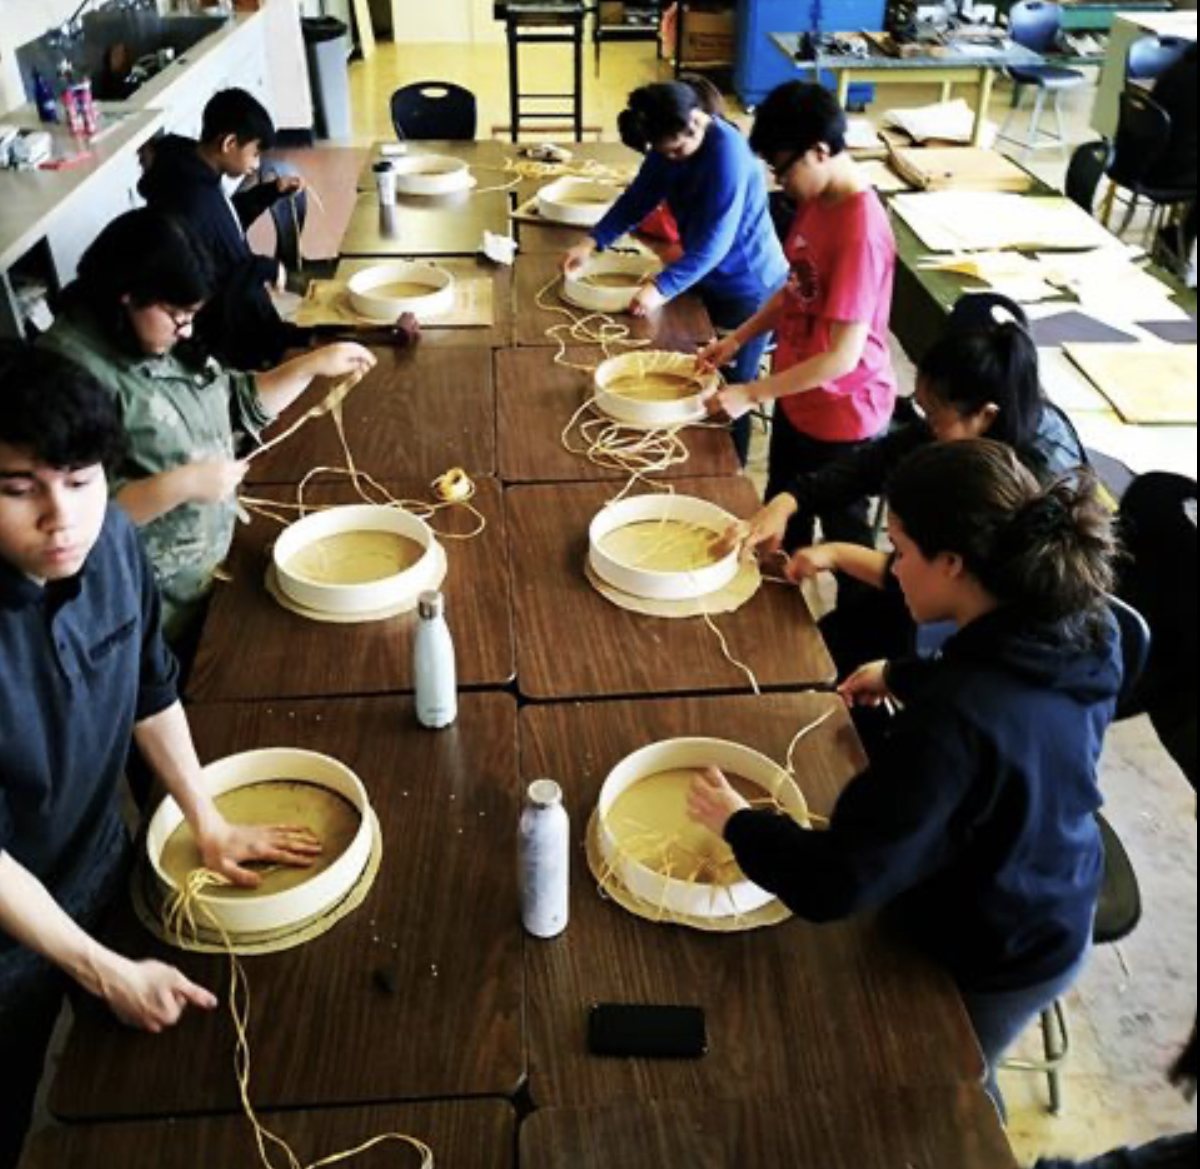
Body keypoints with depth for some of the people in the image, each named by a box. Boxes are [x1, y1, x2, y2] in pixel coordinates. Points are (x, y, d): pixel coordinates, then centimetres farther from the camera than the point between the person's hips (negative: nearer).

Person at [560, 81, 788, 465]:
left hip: (746, 287, -8)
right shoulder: (672, 142, -5)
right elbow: (640, 196, 3)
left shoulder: (728, 153, -29)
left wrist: (661, 288, -37)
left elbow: (715, 241, -32)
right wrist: (592, 242, -8)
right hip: (707, 279, 8)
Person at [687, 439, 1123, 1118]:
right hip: (1062, 920, 7)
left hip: (993, 967, -7)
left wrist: (738, 823, -19)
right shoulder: (1086, 630, -17)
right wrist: (902, 675, 10)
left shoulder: (953, 722, -42)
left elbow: (836, 885, -34)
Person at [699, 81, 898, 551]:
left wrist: (752, 394, -24)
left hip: (842, 413, -9)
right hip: (797, 397, 9)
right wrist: (737, 339, 2)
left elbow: (843, 355, -29)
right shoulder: (816, 200, -2)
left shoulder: (861, 232, -29)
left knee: (843, 532, 14)